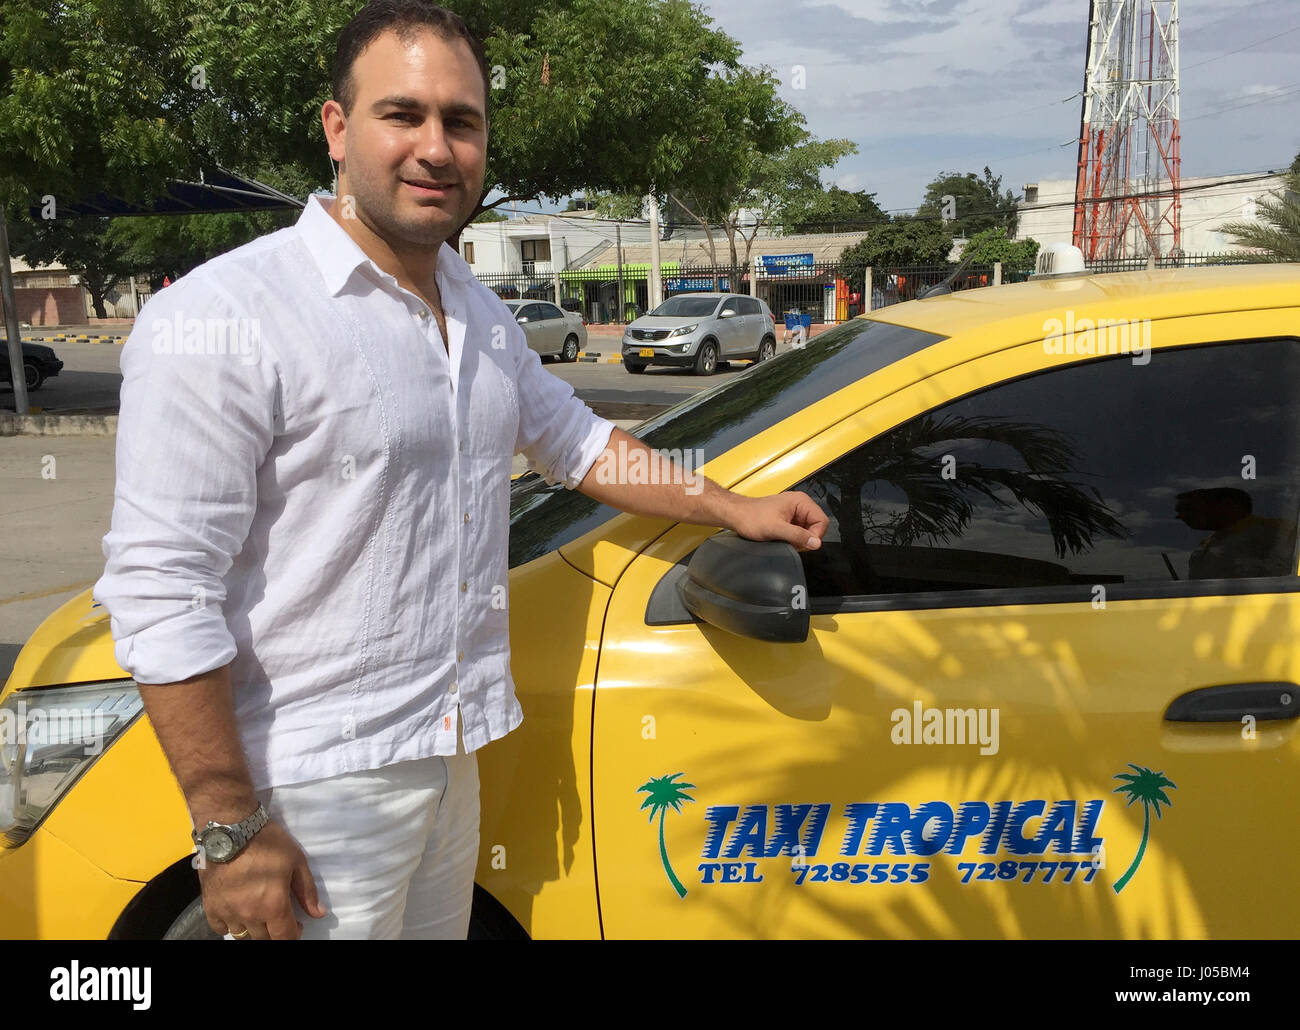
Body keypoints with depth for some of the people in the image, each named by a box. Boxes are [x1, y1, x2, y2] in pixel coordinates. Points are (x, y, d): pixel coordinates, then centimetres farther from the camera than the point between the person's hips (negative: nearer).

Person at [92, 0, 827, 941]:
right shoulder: (225, 318, -18)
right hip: (313, 786, -7)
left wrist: (735, 511, 15)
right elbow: (163, 594, -19)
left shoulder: (482, 315, 9)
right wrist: (230, 831, -19)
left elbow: (577, 440, 24)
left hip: (451, 758, 8)